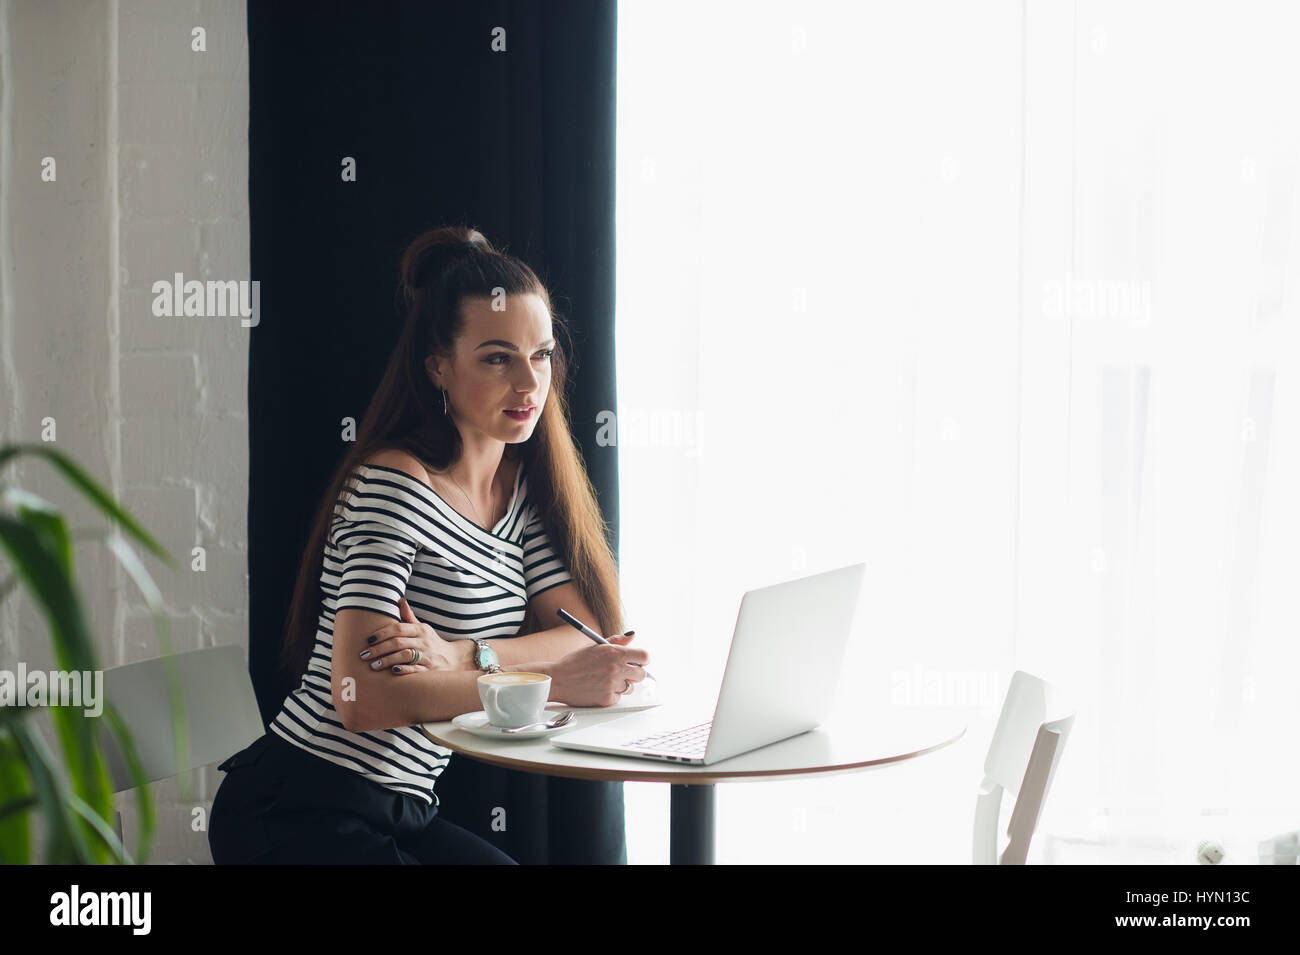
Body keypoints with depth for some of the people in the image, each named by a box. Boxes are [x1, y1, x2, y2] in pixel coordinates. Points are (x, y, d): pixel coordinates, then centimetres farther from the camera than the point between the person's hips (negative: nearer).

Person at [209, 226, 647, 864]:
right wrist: (550, 684, -24)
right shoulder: (393, 486, -16)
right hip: (298, 812, -7)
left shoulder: (522, 489, 8)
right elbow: (361, 696, -24)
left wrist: (460, 655, -20)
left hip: (404, 812, 7)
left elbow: (588, 639, -3)